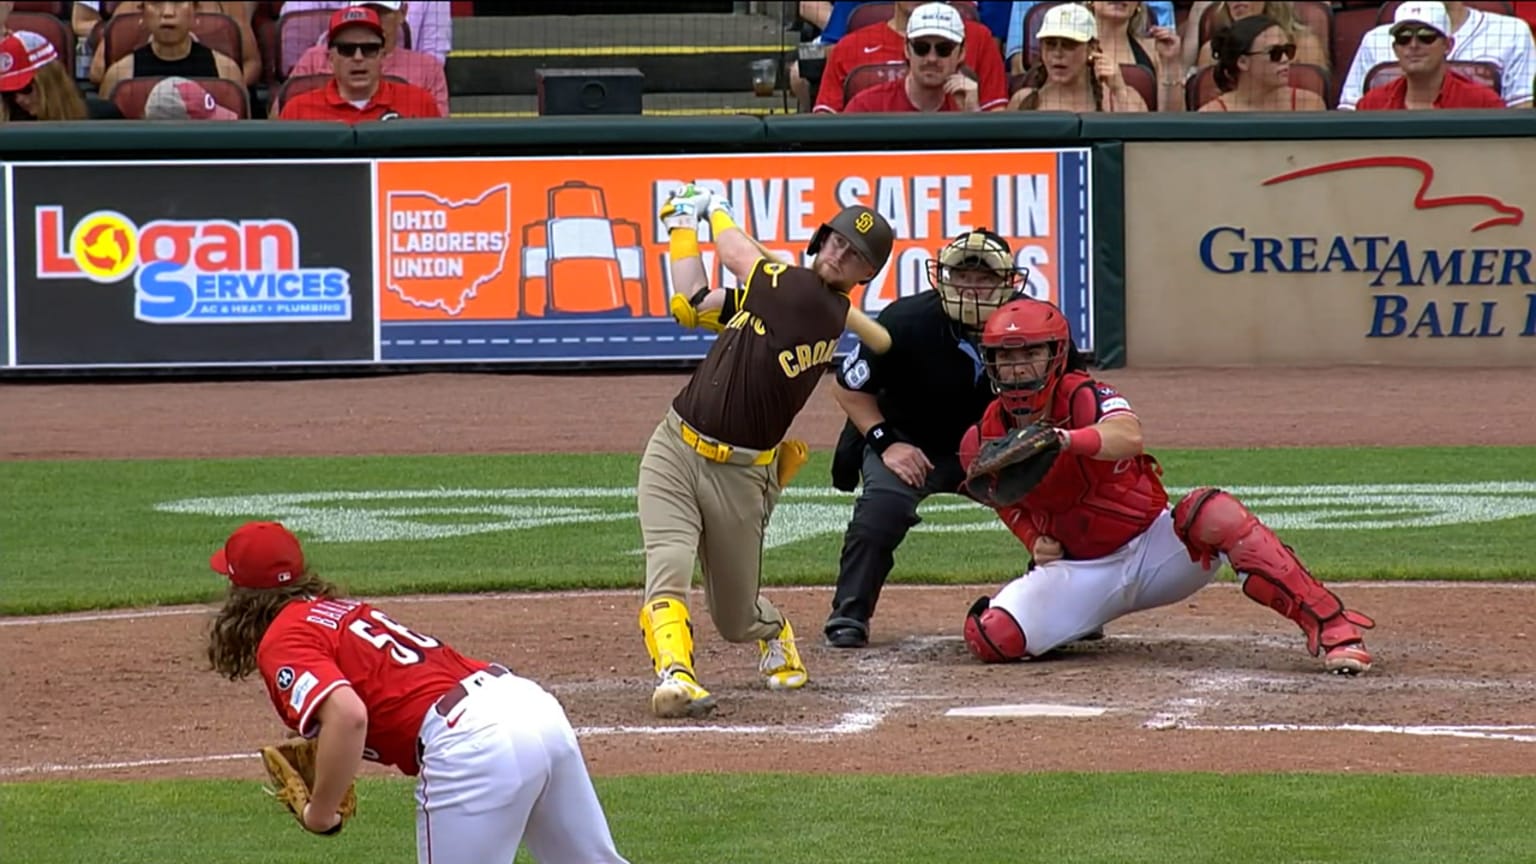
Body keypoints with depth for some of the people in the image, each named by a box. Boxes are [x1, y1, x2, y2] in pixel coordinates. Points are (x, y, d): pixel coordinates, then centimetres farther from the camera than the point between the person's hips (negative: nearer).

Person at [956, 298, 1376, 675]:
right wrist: (1034, 540, -5)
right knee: (990, 636, -22)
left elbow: (1129, 438, -43)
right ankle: (1077, 619, 15)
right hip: (1078, 571, 3)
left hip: (1153, 548, -3)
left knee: (1214, 514, -35)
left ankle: (1329, 624, -37)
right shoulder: (983, 442, -6)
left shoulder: (1082, 397, -18)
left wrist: (1064, 440, -63)